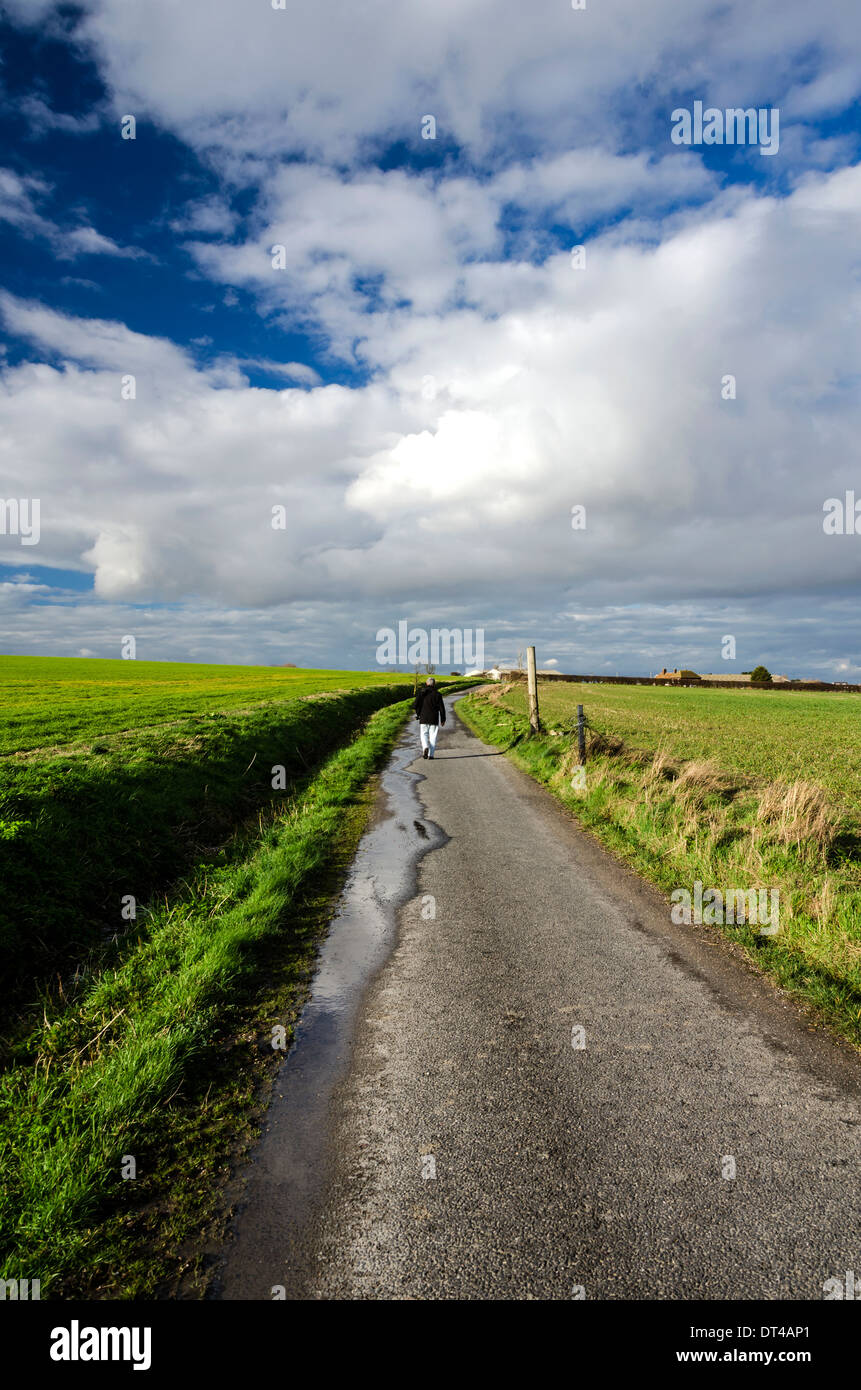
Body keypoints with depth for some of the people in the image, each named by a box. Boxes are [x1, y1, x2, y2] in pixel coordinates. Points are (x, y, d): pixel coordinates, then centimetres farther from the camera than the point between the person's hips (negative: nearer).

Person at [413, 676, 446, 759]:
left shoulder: (421, 693, -1)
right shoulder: (437, 694, -3)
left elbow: (416, 705, -3)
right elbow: (441, 708, -3)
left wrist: (418, 713, 15)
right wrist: (443, 719, 7)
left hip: (423, 718, 1)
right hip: (434, 719, 0)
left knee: (424, 734, 11)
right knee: (432, 736, 5)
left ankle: (425, 747, -16)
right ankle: (430, 754, 1)